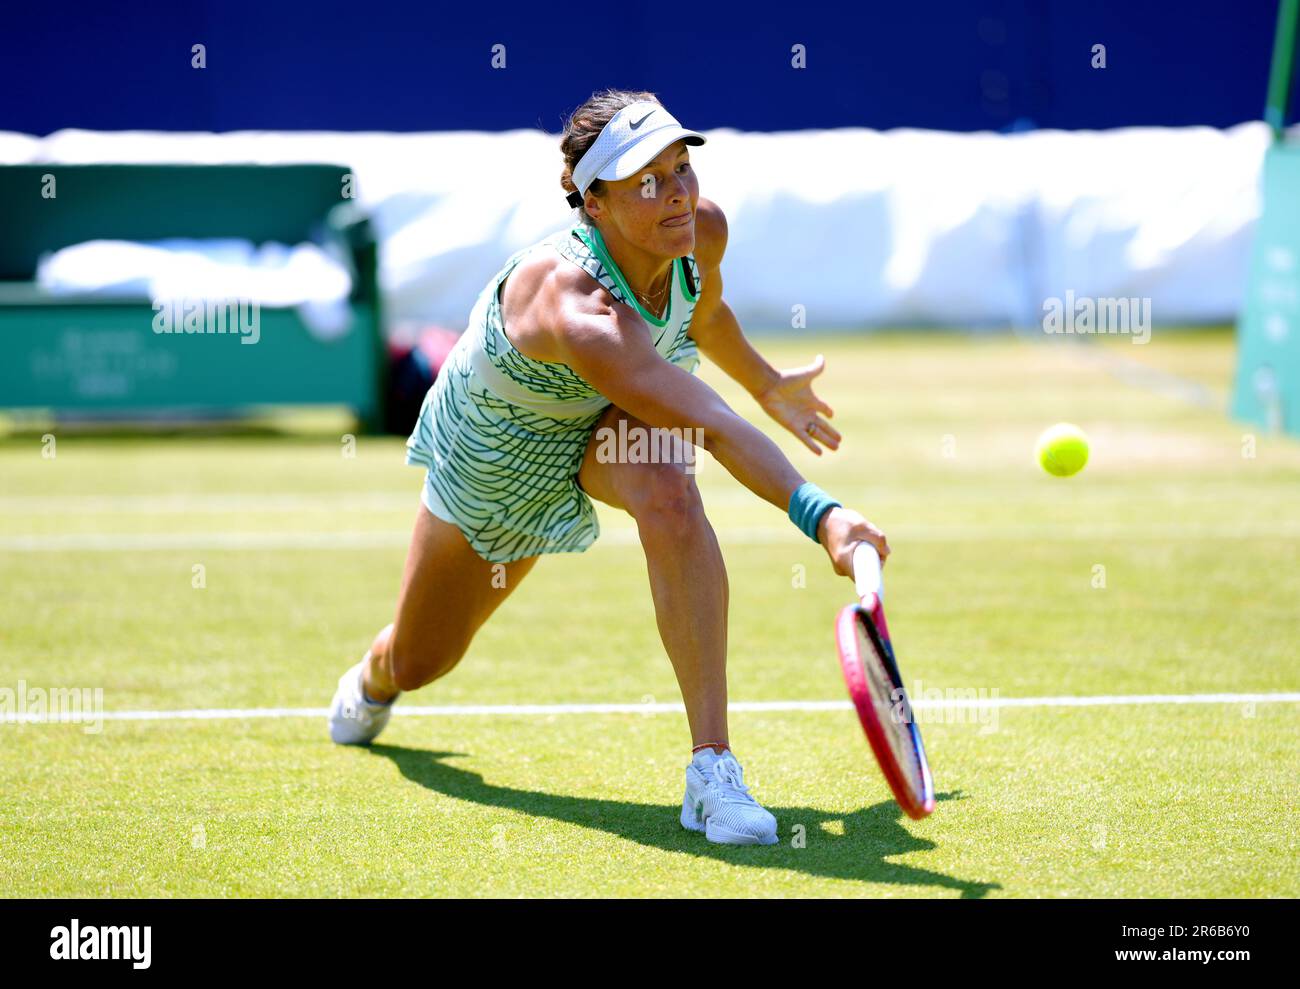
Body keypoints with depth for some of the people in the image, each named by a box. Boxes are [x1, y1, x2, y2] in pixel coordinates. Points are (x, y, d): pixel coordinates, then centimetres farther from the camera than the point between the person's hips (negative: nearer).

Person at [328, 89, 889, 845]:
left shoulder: (702, 231, -25)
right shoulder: (573, 304, -47)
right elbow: (715, 430, -58)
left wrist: (768, 384, 18)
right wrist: (821, 514, -68)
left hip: (610, 426, 3)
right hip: (491, 455, -3)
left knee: (667, 490, -37)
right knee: (420, 660, 17)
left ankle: (713, 767, -37)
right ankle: (372, 680, 61)